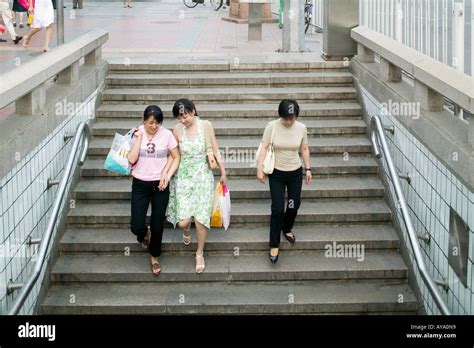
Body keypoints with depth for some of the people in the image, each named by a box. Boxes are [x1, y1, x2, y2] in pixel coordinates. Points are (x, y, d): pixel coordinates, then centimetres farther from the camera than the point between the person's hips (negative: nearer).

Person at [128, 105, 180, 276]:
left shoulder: (167, 134, -7)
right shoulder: (136, 133, -7)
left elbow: (176, 157, 1)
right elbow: (132, 159, -16)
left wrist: (168, 176, -10)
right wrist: (139, 138, -18)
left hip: (160, 185, 0)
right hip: (140, 185, 0)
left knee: (157, 225, 5)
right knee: (136, 226, -5)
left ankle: (155, 257, 30)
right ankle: (145, 234, 33)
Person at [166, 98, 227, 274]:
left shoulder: (206, 126, -5)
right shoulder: (177, 130, -4)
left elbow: (215, 151, 2)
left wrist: (223, 172, 8)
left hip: (203, 176, 0)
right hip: (184, 177, 0)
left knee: (201, 219, -3)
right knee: (183, 221, -8)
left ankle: (200, 253, 21)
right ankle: (186, 229, 32)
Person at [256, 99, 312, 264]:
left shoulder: (301, 128, -8)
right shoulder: (272, 126, -15)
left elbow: (304, 149, 4)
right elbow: (264, 148, -12)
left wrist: (308, 169, 6)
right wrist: (260, 169, -17)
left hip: (295, 173, 3)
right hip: (277, 173, -3)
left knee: (294, 206, 14)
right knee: (277, 209, -7)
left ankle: (287, 229, 45)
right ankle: (274, 245, 6)